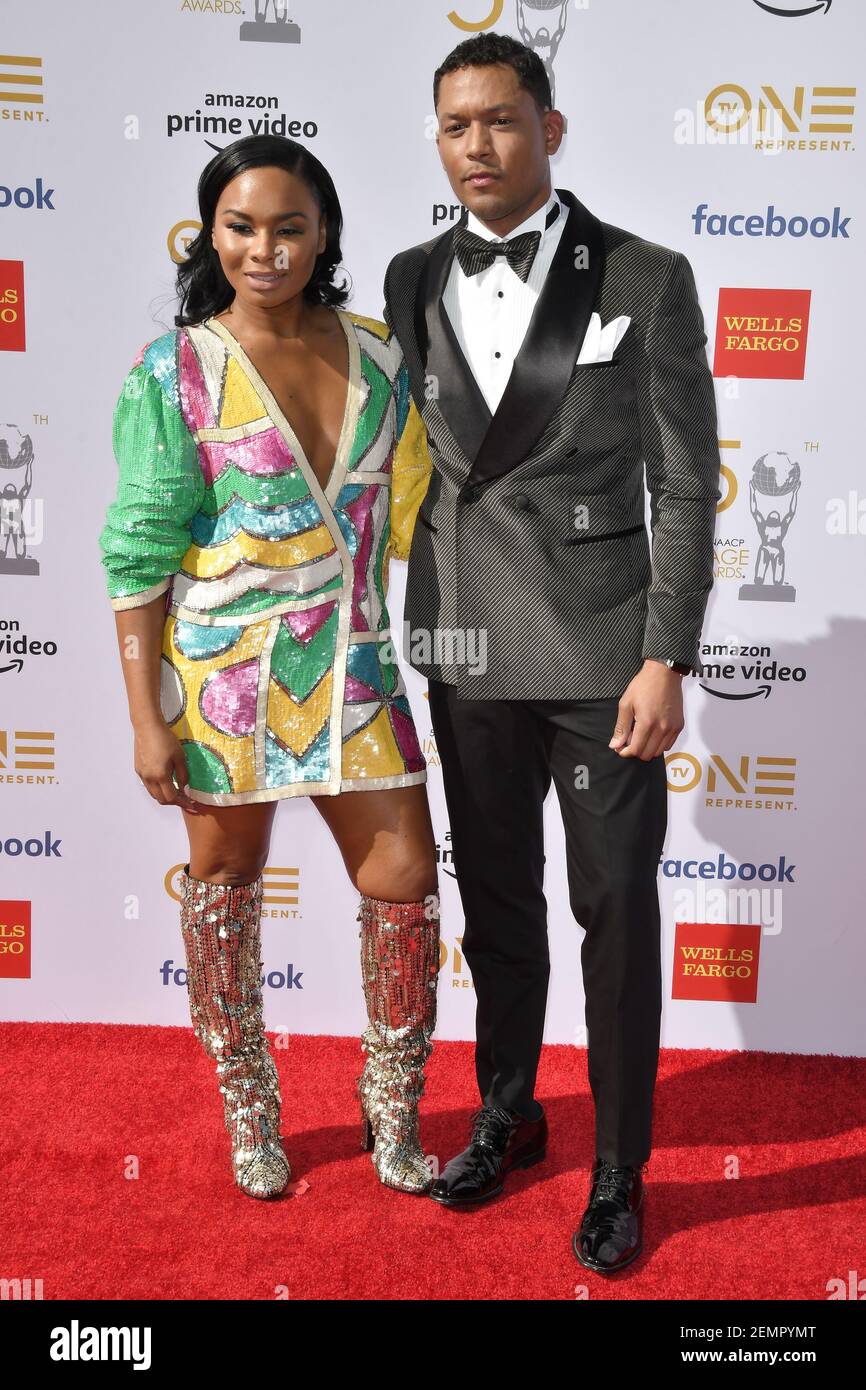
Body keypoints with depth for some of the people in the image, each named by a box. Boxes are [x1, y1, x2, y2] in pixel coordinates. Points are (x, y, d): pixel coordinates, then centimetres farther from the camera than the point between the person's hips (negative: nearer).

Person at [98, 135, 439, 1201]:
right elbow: (138, 557, -7)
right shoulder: (173, 372, -5)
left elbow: (416, 514, 11)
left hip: (352, 666, 3)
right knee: (226, 888, 11)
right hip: (224, 672, -3)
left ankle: (392, 1115, 28)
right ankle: (250, 1115, 35)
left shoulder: (375, 354, 6)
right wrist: (147, 720, -10)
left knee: (404, 882, 4)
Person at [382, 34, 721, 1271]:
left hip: (600, 653, -3)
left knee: (616, 915, 6)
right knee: (496, 905, 16)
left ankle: (620, 1170, 26)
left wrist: (666, 661, -11)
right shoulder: (412, 282, 6)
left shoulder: (647, 280, -4)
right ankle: (508, 1118, 38)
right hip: (467, 650, 3)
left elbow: (686, 485, -5)